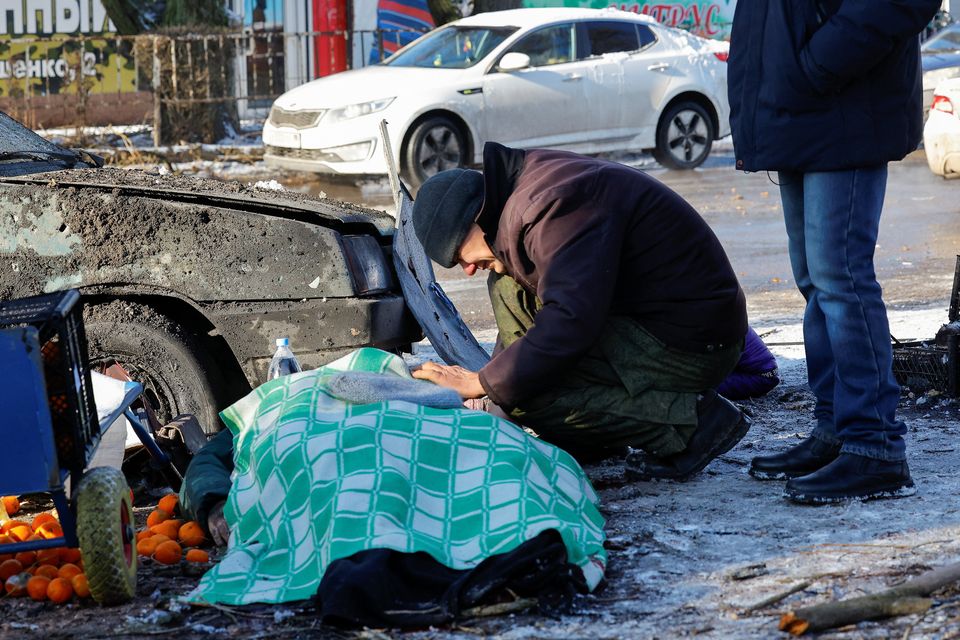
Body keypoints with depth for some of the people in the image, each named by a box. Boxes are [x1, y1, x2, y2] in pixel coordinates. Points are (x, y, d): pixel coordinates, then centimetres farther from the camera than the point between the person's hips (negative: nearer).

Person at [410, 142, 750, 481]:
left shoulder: (555, 203, -22)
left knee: (525, 393, -21)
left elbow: (568, 324, -30)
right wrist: (494, 378, 10)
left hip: (694, 345, -11)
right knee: (508, 286, 11)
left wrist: (482, 384, -20)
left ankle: (695, 422, -12)